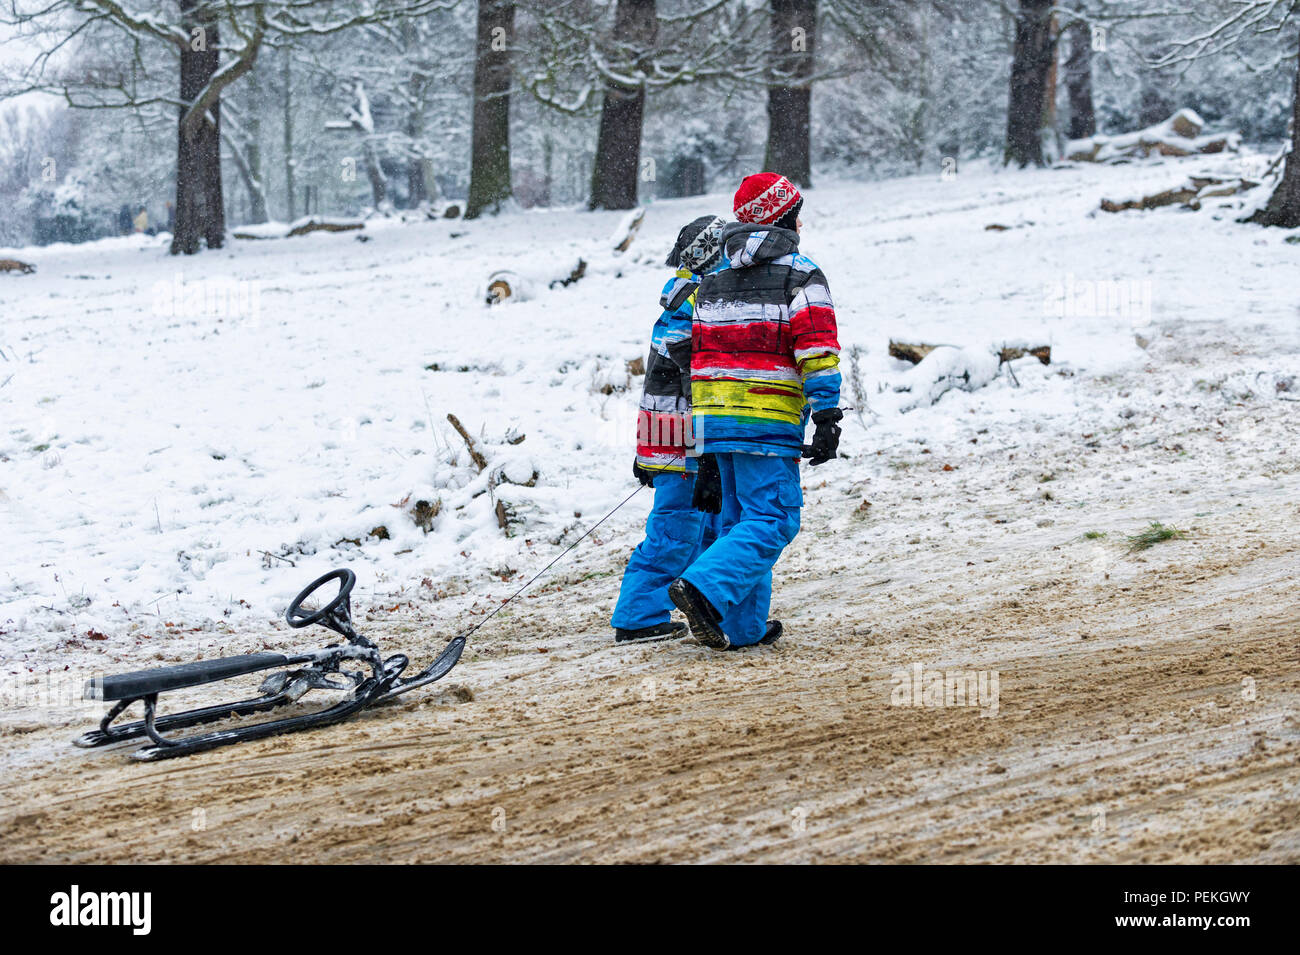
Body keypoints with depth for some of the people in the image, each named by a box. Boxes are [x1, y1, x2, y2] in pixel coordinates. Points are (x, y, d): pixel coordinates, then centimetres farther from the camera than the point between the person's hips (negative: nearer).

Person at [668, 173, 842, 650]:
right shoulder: (800, 274, -4)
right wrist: (827, 420, -12)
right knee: (771, 520, -7)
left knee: (739, 516, 14)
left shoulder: (713, 279, 17)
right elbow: (817, 351, -12)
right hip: (768, 419, -7)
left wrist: (705, 436, 22)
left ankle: (743, 626, 13)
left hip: (714, 414, 7)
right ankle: (703, 588, -26)